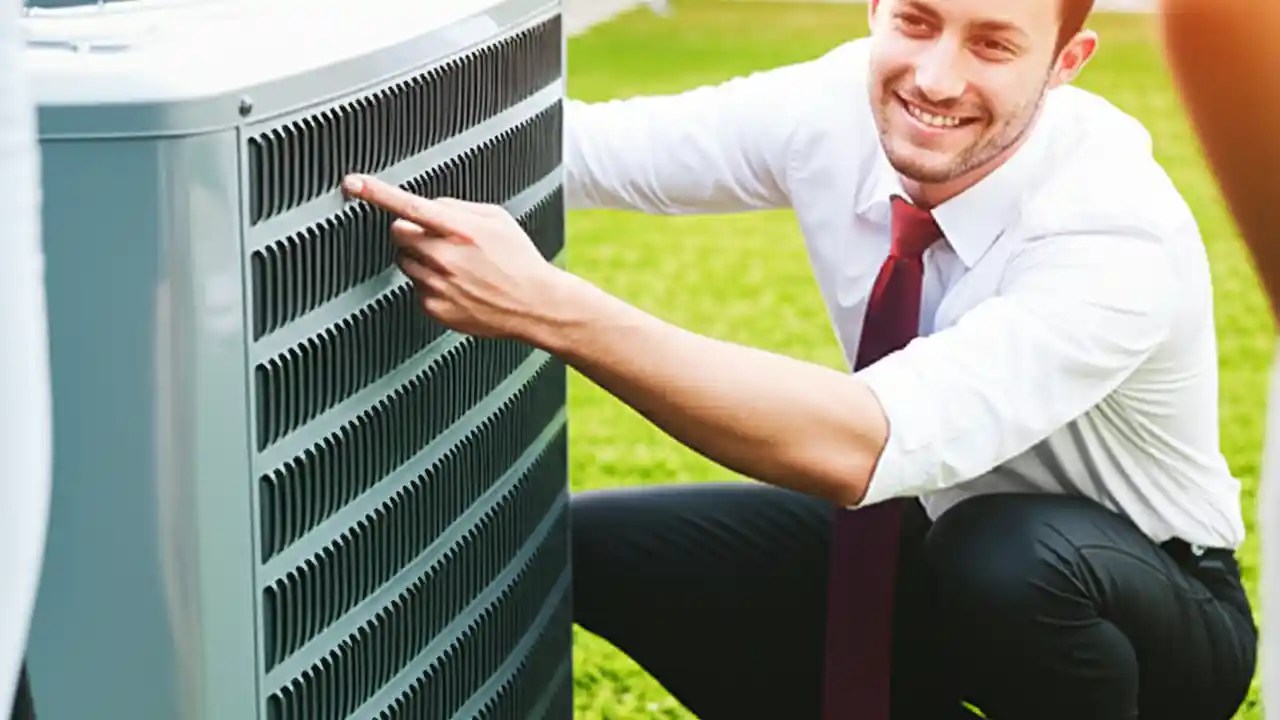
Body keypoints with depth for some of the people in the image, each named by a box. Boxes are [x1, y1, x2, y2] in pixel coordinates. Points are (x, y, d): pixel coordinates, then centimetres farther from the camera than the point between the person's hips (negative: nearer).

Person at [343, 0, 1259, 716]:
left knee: (1009, 557, -39)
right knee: (587, 547, -6)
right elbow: (591, 146, -10)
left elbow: (860, 447, -45)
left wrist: (547, 309, -50)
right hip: (916, 542, 6)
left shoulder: (1121, 239, -34)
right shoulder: (844, 107, -16)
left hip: (1140, 600, -5)